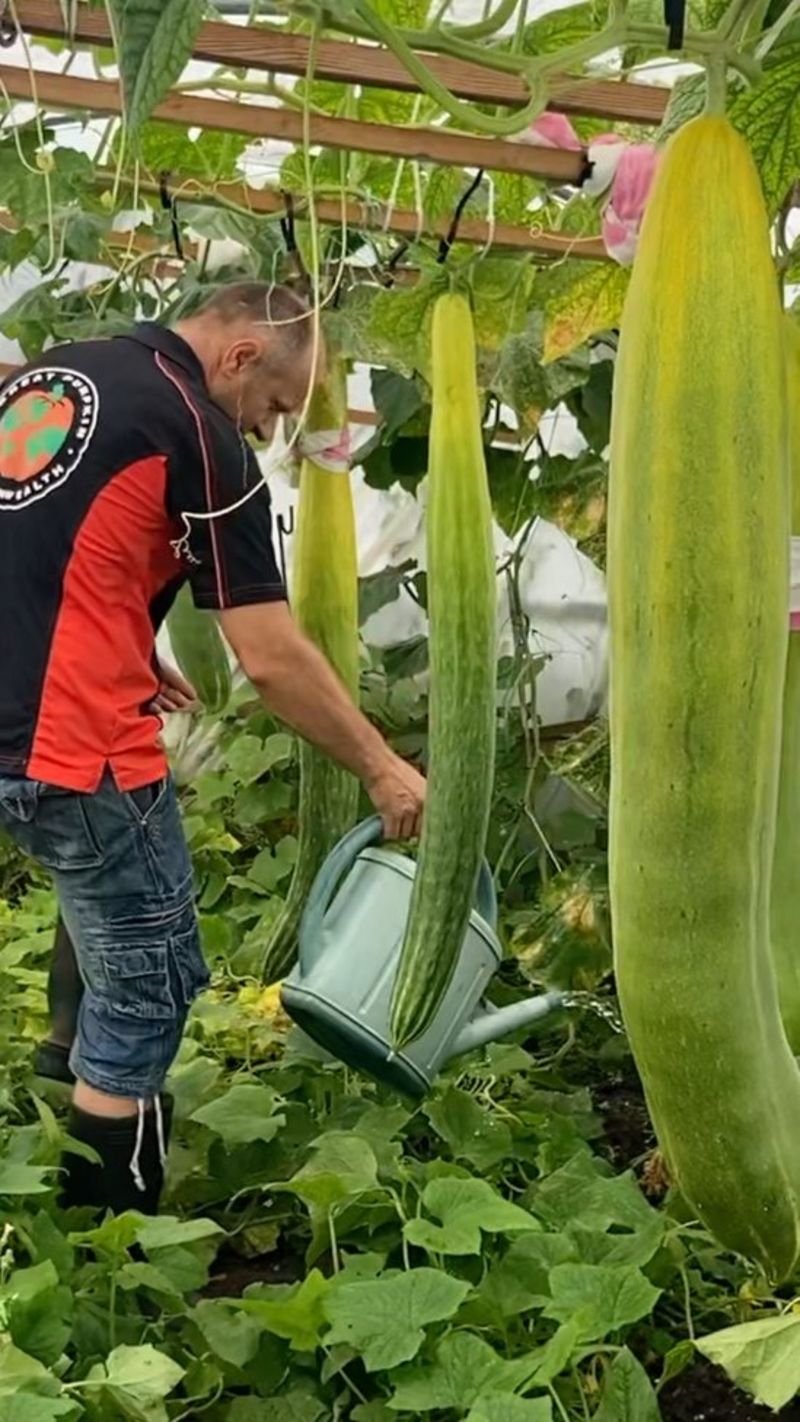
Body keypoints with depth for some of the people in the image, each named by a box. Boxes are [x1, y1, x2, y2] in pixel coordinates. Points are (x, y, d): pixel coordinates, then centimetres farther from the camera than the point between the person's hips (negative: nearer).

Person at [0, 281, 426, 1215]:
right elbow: (271, 659, -13)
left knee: (104, 926, 28)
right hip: (77, 746, -9)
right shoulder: (197, 431, -10)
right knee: (148, 987, 4)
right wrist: (382, 771, -2)